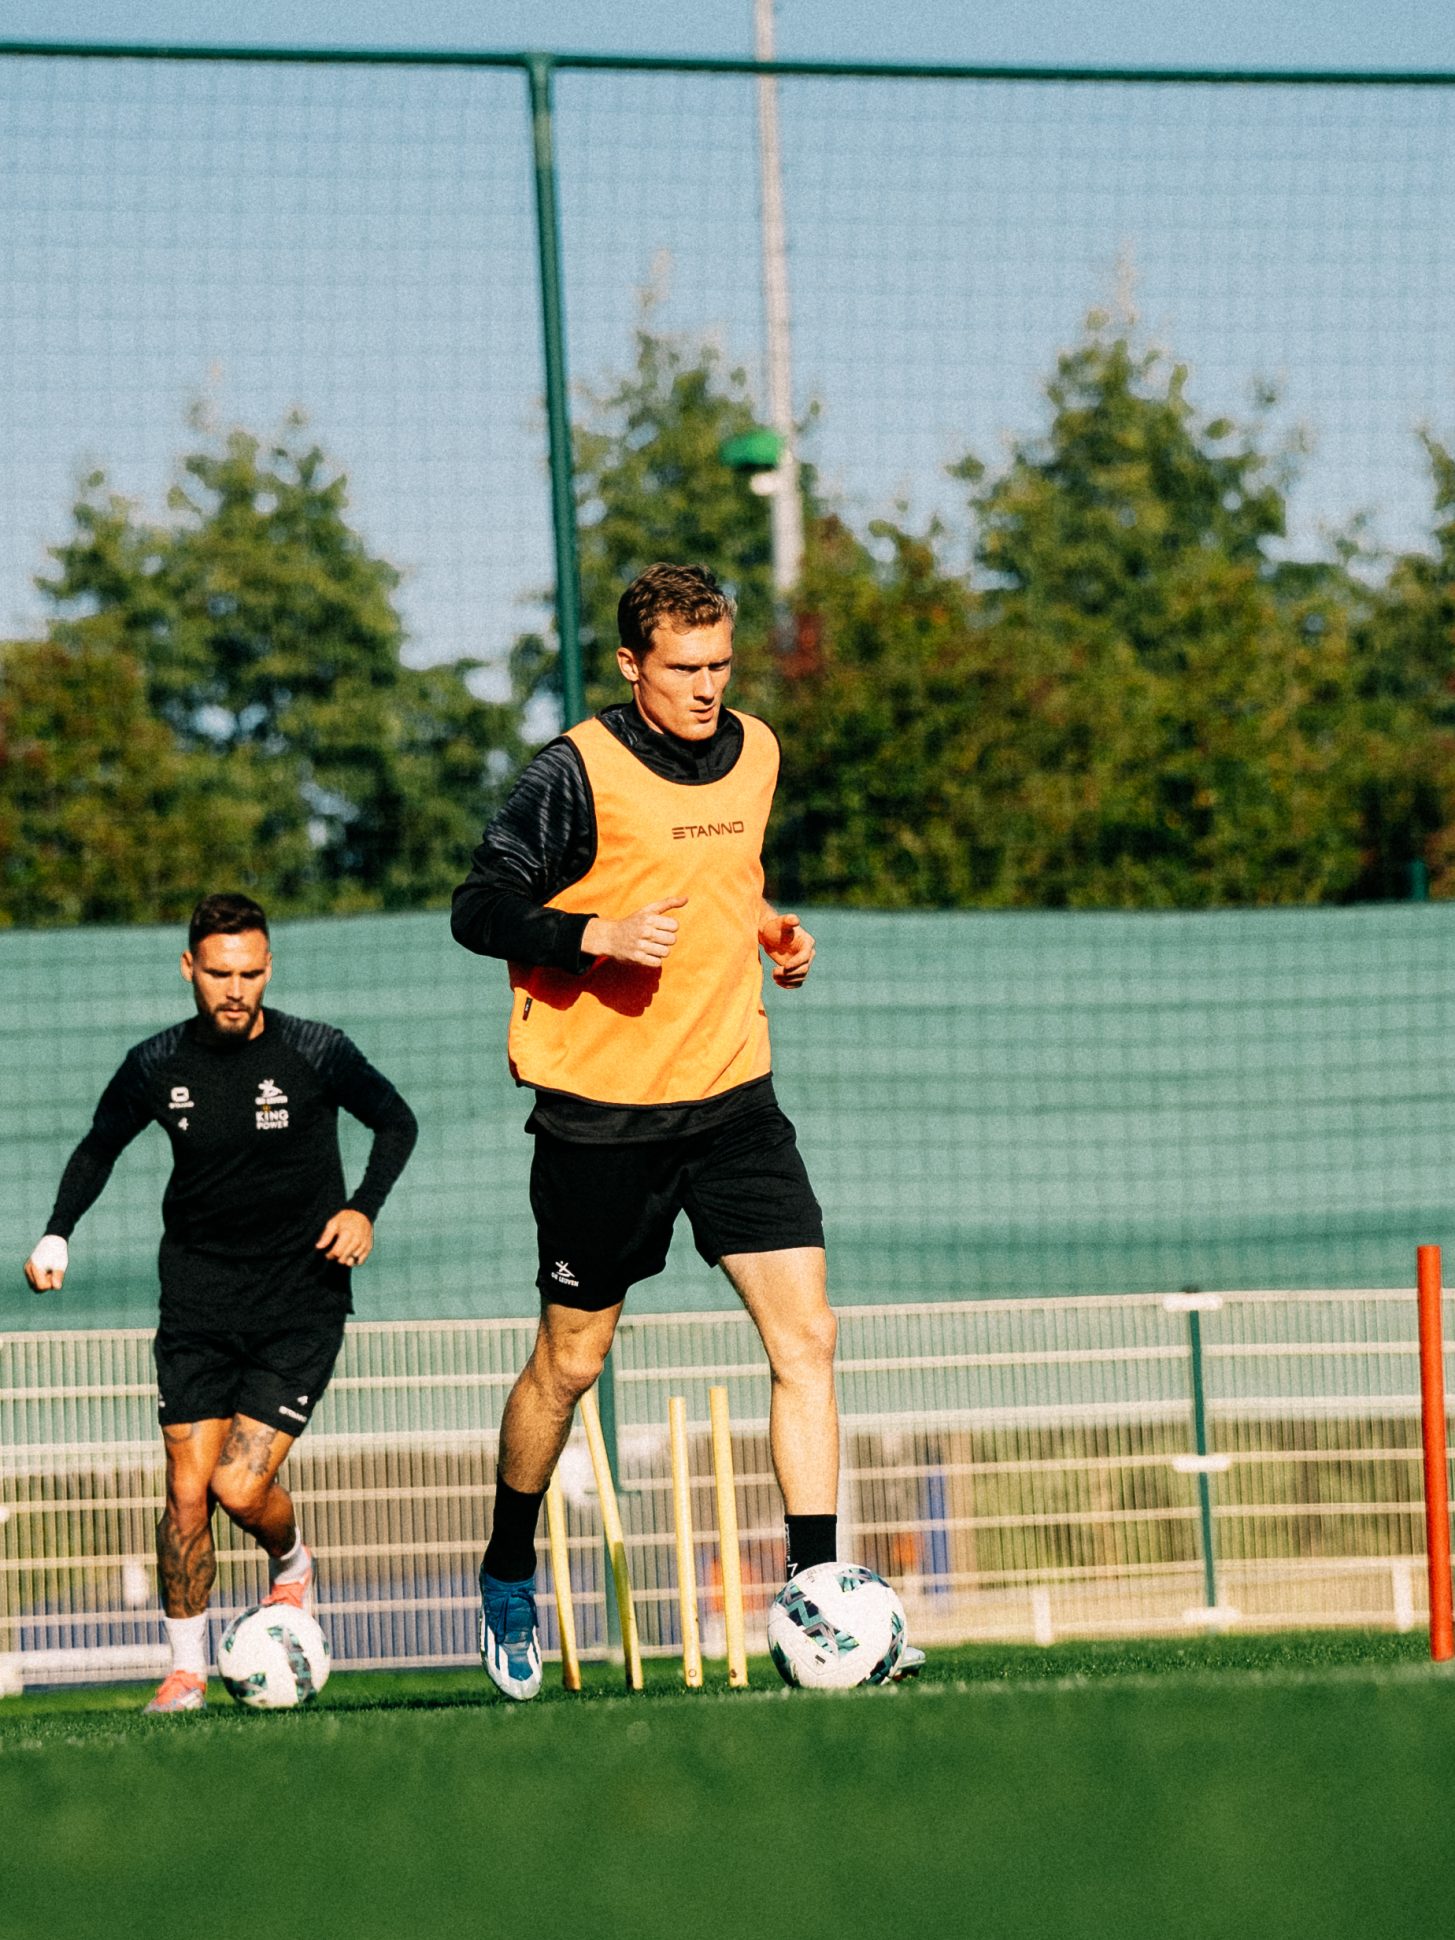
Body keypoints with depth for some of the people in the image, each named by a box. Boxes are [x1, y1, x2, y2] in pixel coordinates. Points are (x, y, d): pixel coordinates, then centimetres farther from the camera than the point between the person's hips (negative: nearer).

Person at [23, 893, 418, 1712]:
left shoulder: (316, 1054, -9)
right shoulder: (157, 1067, -2)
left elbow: (397, 1122, 8)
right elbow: (100, 1148, 16)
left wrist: (364, 1209, -8)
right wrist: (59, 1233, 2)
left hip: (301, 1300, -2)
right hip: (199, 1299, 2)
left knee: (243, 1487, -13)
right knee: (188, 1487, -7)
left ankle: (292, 1563, 21)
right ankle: (187, 1670, 7)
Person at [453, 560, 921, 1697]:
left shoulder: (753, 753, 7)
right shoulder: (578, 773, -12)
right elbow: (480, 910, -10)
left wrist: (766, 929, 6)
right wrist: (599, 936, -24)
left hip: (732, 1093, 5)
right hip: (600, 1108, -5)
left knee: (806, 1335, -10)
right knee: (572, 1358, 7)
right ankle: (509, 1580, 29)